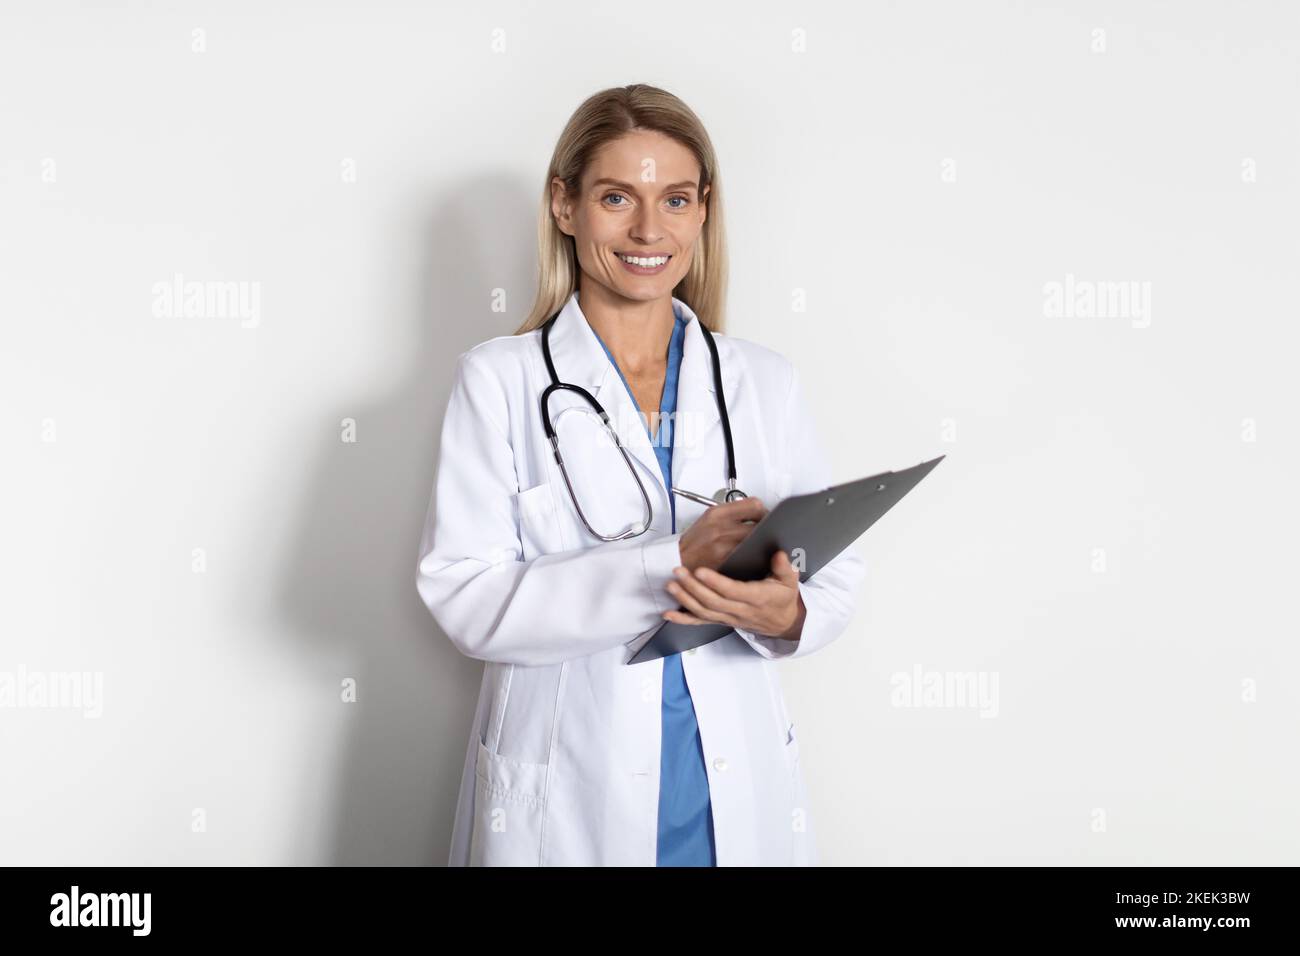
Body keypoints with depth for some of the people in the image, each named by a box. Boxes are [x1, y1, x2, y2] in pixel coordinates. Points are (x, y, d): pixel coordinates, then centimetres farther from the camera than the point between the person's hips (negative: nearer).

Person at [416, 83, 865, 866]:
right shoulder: (499, 380, -5)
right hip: (566, 802, -2)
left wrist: (786, 614, -20)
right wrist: (668, 566, -23)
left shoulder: (766, 382, 3)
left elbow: (836, 573, 3)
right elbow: (464, 596, -14)